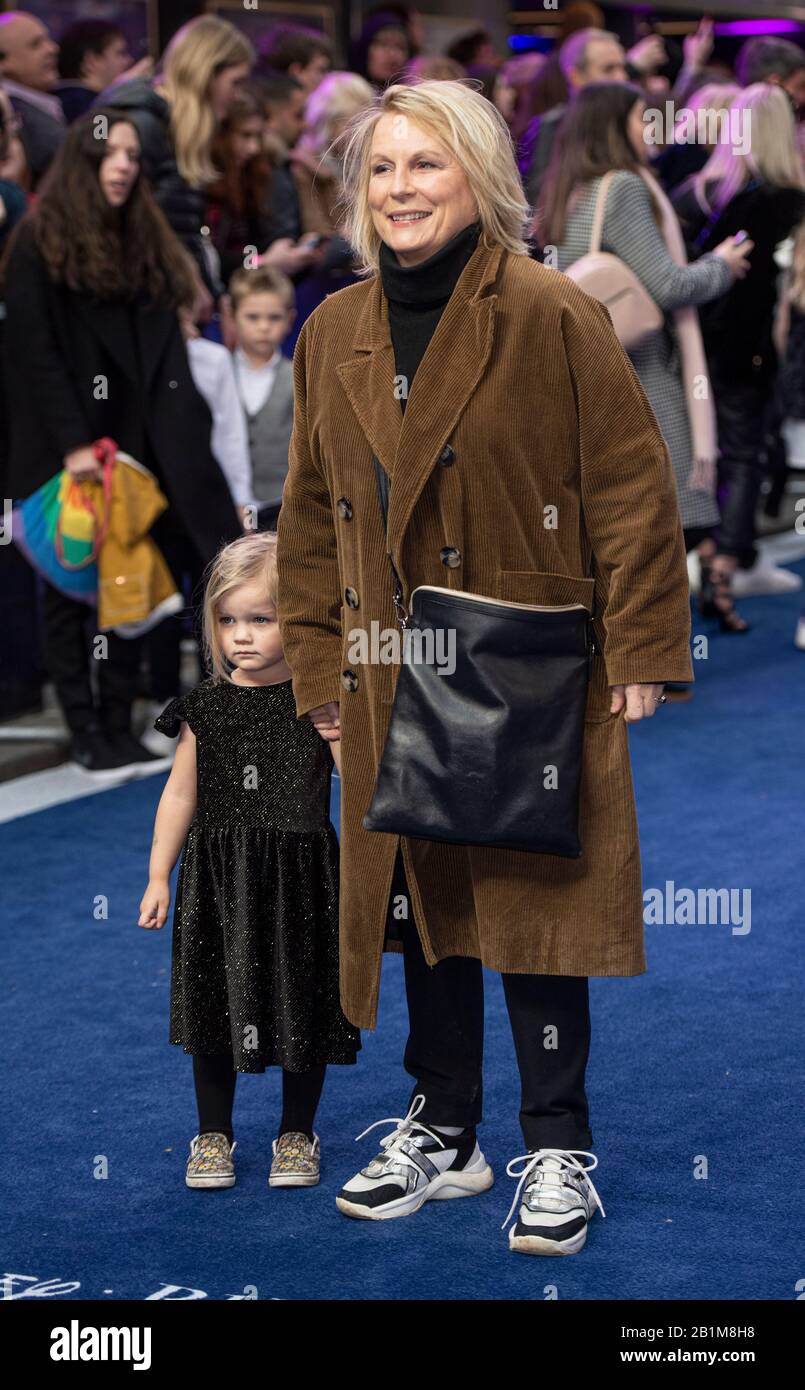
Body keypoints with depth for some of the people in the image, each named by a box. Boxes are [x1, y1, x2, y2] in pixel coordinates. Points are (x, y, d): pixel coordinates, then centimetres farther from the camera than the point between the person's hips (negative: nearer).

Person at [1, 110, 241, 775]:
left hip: (133, 442, 5)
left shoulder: (146, 241, 15)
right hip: (64, 449, -5)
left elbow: (165, 347, 11)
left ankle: (121, 727, 10)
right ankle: (87, 732, 6)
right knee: (69, 588, 1)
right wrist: (72, 443, -16)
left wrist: (181, 431, -1)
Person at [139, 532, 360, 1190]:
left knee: (301, 1005, 7)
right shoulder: (205, 706, 1)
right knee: (215, 1003, 9)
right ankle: (213, 1135, 25)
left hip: (300, 876, -2)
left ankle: (297, 1134, 25)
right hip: (218, 878, 2)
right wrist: (158, 875, 6)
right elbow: (181, 794, 7)